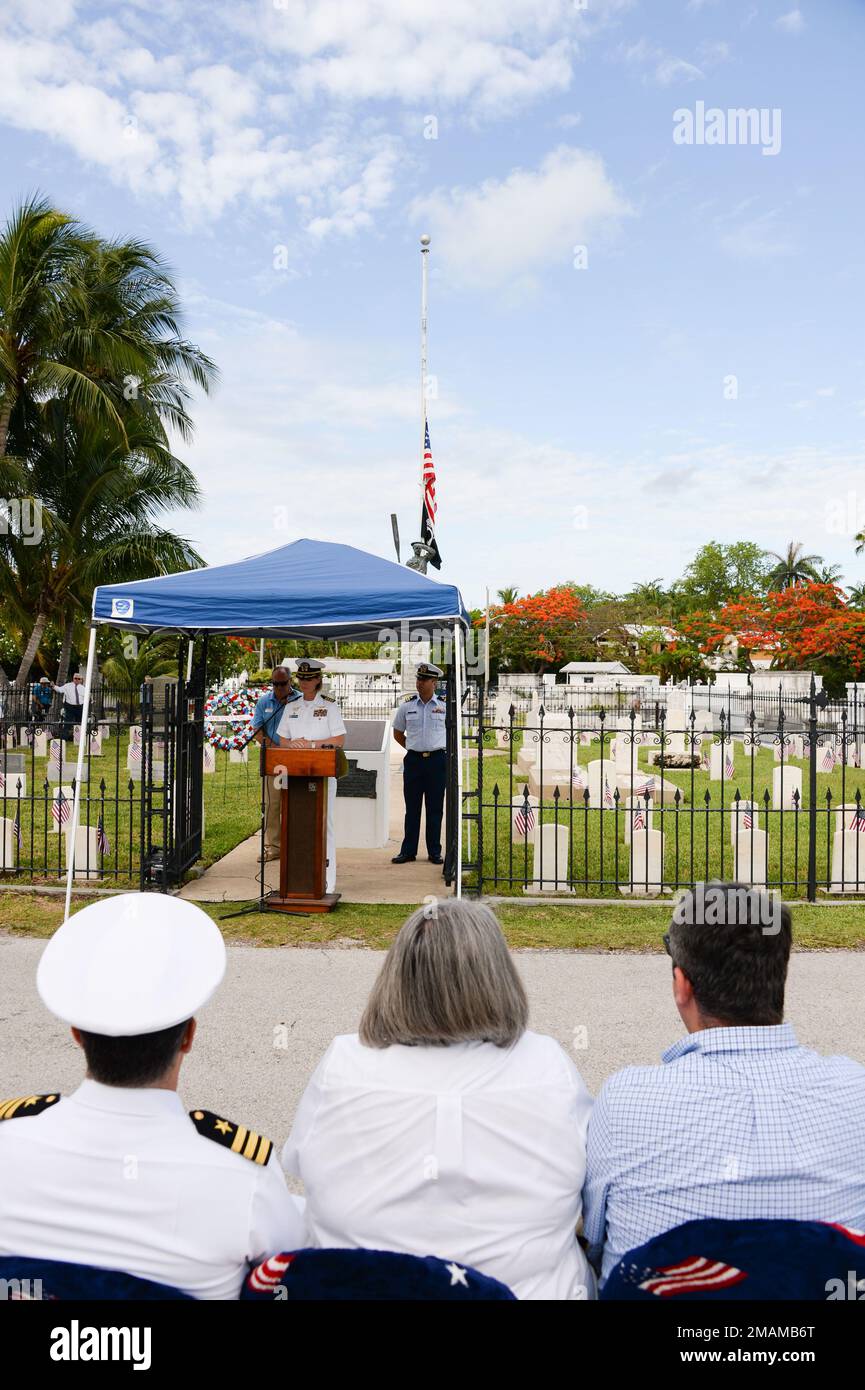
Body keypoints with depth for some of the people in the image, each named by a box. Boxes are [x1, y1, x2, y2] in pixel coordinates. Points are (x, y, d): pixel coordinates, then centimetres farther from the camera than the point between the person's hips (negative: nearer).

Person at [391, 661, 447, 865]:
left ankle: (435, 852, 12)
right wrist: (413, 748, 9)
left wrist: (442, 751, 7)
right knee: (412, 808, 5)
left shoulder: (445, 706, 1)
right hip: (413, 760, 1)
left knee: (435, 808, 4)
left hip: (437, 759, -1)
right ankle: (408, 851, 11)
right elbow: (398, 732, 16)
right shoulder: (407, 705, 4)